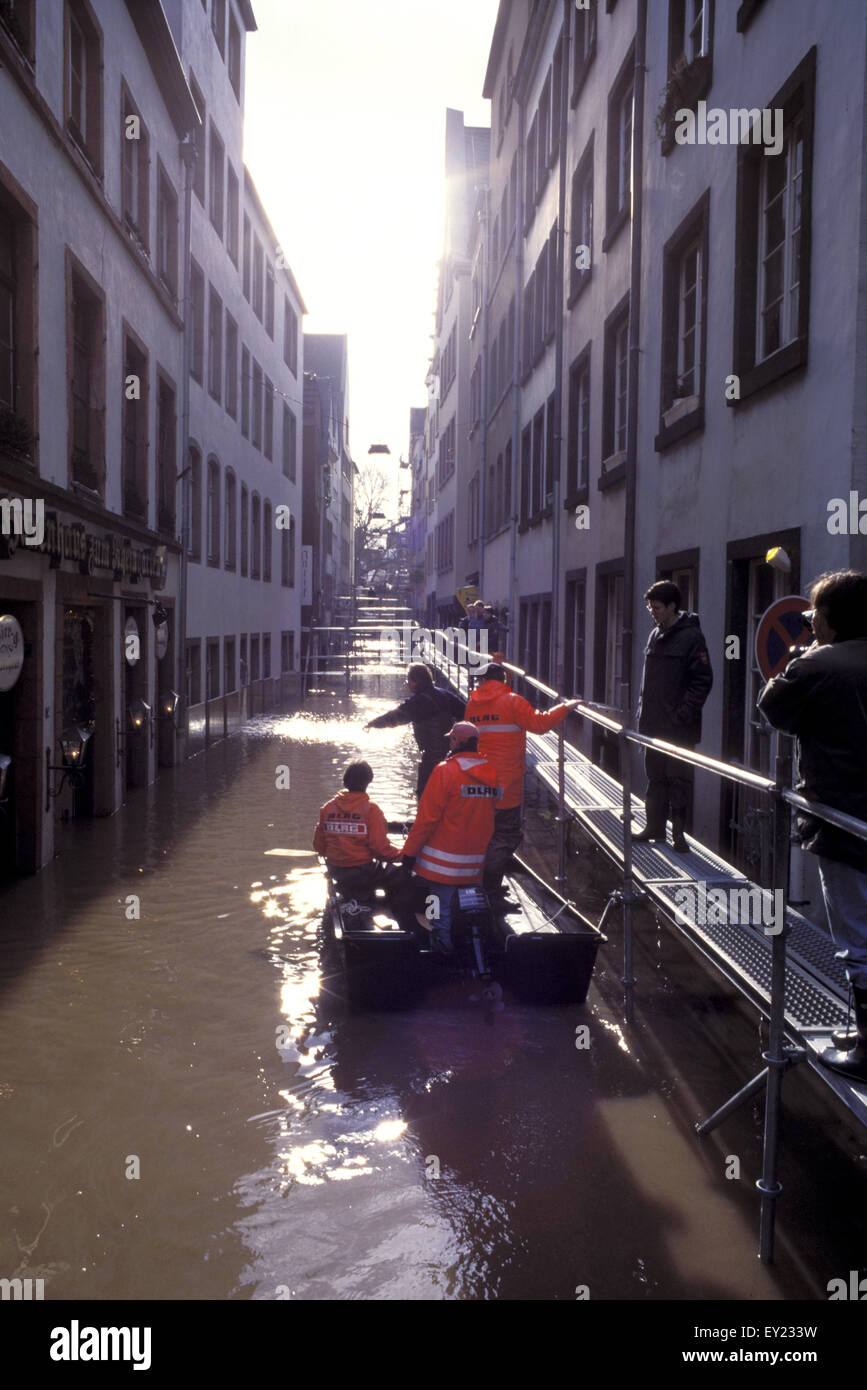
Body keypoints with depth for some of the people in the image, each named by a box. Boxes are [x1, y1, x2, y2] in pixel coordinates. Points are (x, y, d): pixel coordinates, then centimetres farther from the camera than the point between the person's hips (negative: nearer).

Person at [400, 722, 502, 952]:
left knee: (441, 908, 2)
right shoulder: (491, 773, 4)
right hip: (476, 862, 6)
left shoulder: (445, 771, -15)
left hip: (442, 863, -6)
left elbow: (427, 817, -14)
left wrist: (410, 850, -6)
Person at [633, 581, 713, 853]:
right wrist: (643, 711, 13)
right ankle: (655, 826, 24)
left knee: (678, 779, 0)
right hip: (653, 724, 7)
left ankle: (679, 832, 8)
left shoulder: (691, 637, -10)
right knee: (655, 777, 14)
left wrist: (684, 714, -17)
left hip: (679, 728, -7)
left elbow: (703, 680, -13)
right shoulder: (655, 636, 13)